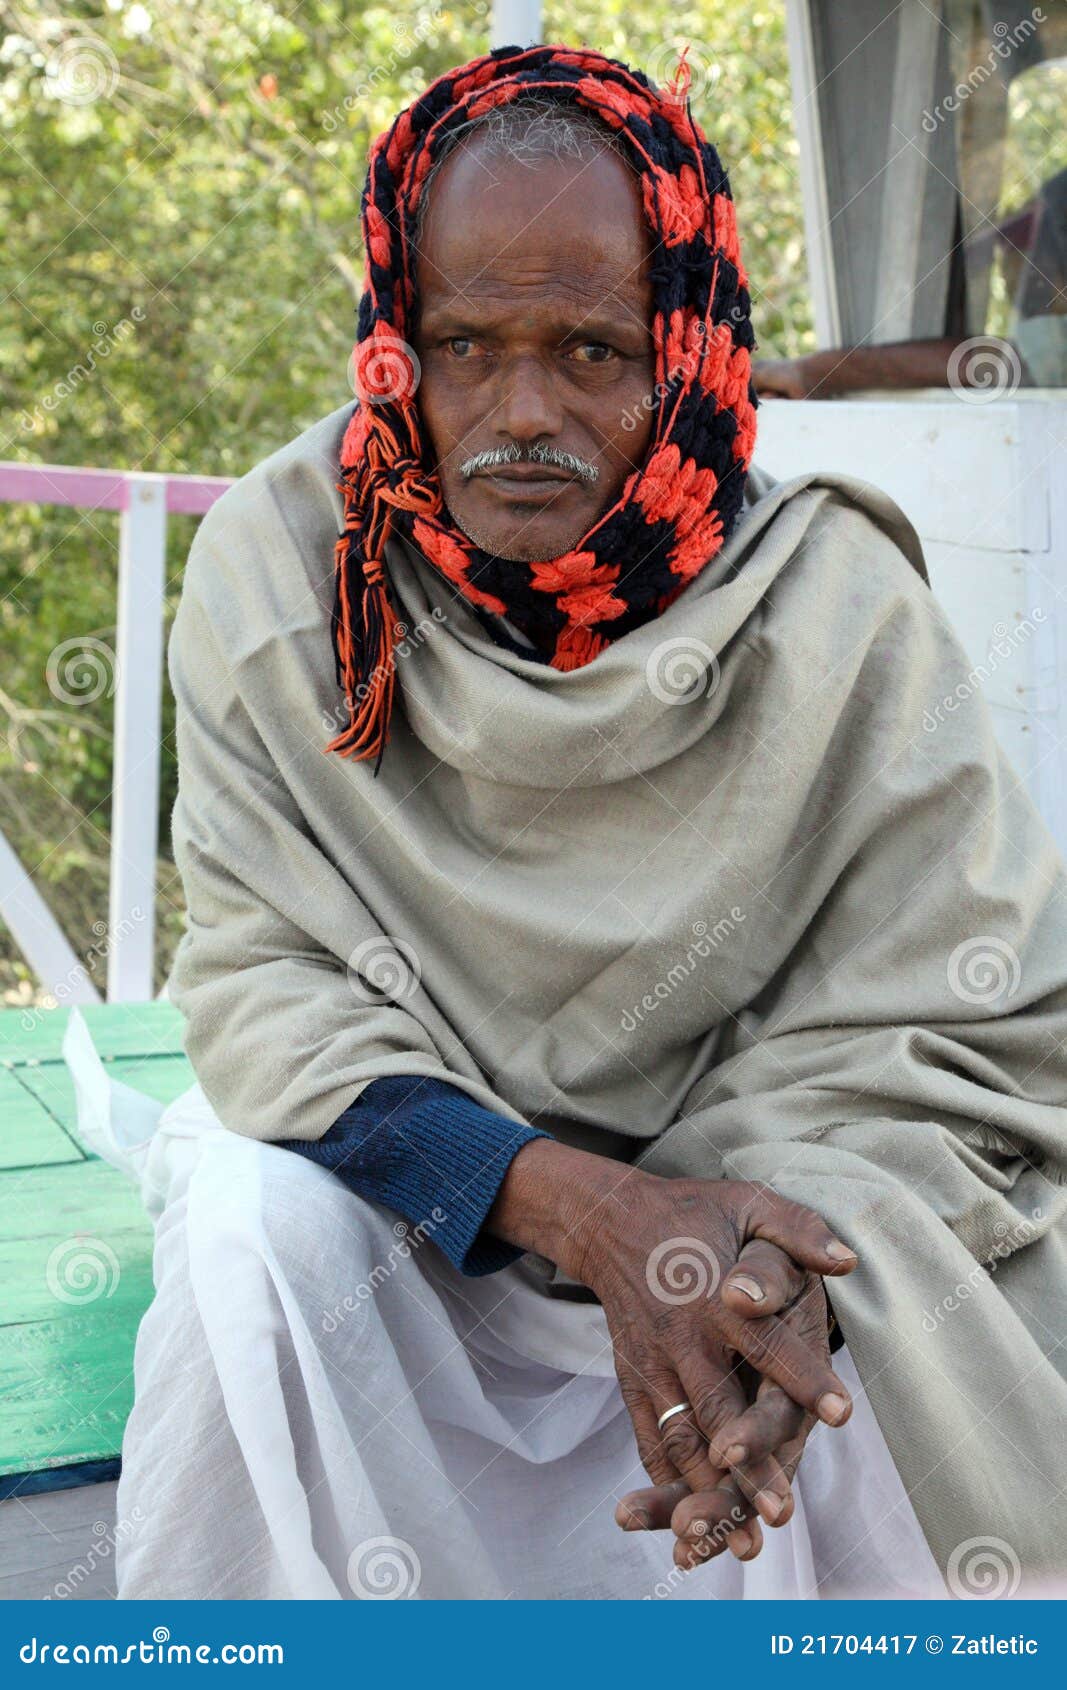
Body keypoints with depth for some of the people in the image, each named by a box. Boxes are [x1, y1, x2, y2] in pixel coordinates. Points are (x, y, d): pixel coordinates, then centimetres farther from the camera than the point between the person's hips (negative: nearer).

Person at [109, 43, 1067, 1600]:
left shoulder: (838, 611, -17)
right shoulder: (277, 569, -15)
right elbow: (257, 974, -17)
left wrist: (788, 1243, -36)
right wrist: (572, 1201, -32)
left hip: (733, 1179, 0)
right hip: (406, 1169, 1)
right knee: (258, 1221, -28)